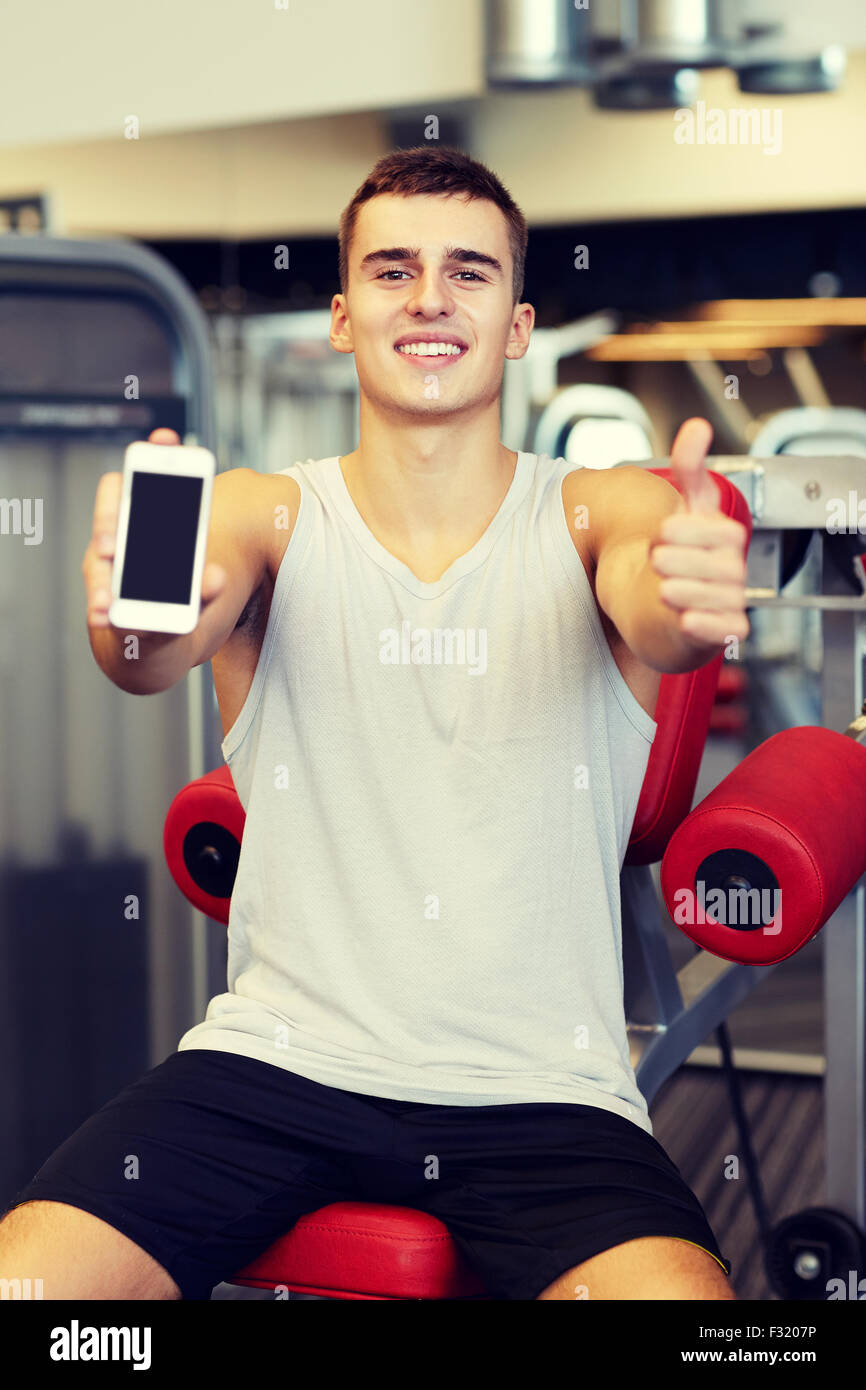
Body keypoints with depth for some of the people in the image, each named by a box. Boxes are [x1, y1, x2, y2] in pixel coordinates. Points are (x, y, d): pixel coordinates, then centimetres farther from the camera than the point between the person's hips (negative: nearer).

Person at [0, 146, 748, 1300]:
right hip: (279, 1063, 1)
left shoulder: (602, 513, 3)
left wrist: (691, 605, -45)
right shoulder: (269, 514, 4)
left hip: (541, 1089, 0)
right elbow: (159, 650, -17)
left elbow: (653, 620, -20)